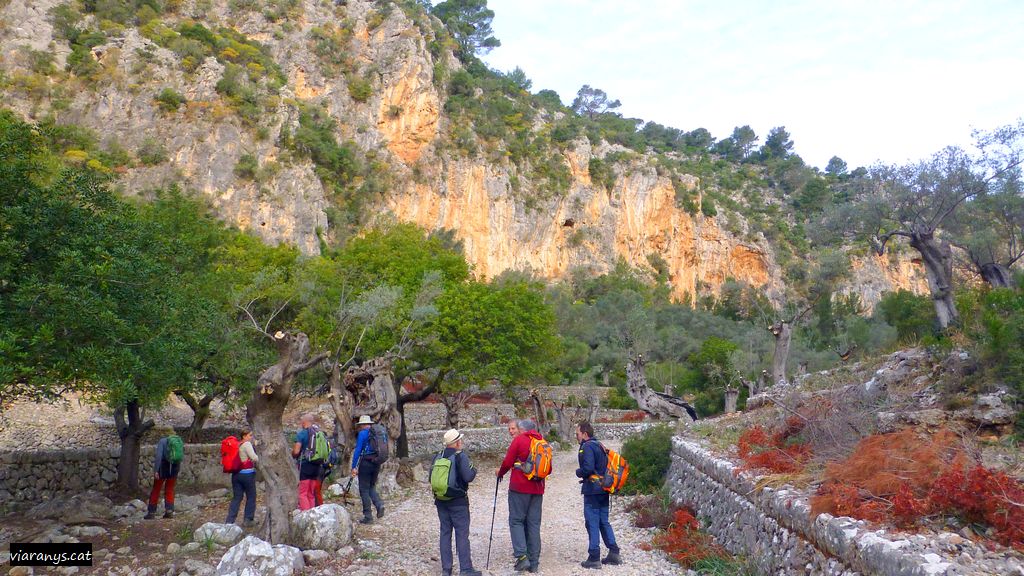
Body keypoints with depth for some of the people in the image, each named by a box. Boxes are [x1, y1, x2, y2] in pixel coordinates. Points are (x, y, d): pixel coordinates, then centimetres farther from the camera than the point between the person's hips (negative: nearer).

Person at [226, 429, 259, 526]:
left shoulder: (236, 445, 9)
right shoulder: (247, 444, -12)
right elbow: (254, 458, -22)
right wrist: (257, 462, 0)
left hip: (236, 474, 7)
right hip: (247, 474, -7)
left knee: (236, 497, 11)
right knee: (251, 497, 7)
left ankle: (229, 520, 6)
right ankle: (248, 520, 10)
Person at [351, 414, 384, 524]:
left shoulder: (362, 434, -8)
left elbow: (357, 451, -12)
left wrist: (354, 467, -11)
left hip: (366, 463, -6)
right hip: (376, 463, 6)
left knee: (364, 490, 3)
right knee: (371, 487, 19)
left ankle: (368, 517, 3)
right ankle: (379, 504, -5)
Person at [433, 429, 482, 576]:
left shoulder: (438, 457, 5)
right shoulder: (461, 456, -13)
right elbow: (468, 477, -19)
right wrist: (474, 470, 0)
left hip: (441, 501, 6)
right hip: (458, 501, -6)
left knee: (445, 533, 11)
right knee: (462, 534, -1)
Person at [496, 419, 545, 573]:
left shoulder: (519, 439, -6)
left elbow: (507, 462, -7)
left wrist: (500, 472, 12)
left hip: (520, 487, -5)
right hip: (538, 489, 5)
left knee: (516, 521, 2)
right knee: (534, 524, 9)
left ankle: (521, 555, -12)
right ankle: (534, 562, 11)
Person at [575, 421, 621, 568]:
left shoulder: (587, 447, -14)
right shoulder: (599, 445, 15)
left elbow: (588, 468, -24)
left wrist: (578, 472, -4)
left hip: (592, 490, -9)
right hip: (604, 490, 9)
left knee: (592, 523, -2)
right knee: (604, 522, 16)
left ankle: (594, 558, 1)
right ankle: (614, 553, 15)